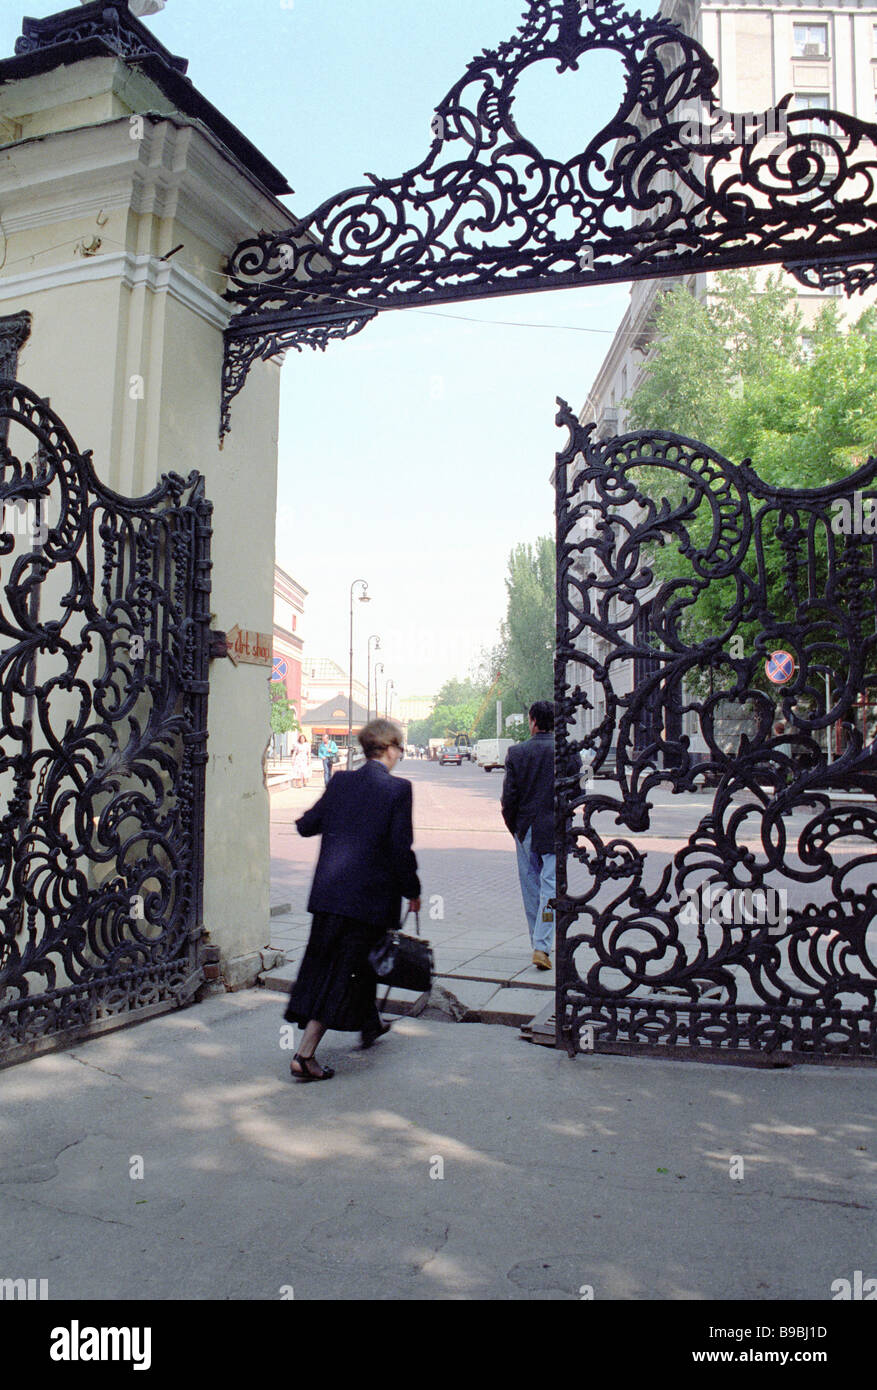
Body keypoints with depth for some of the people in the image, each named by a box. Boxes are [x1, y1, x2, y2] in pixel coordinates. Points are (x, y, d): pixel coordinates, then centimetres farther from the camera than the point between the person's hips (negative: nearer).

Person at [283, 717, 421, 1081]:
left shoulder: (340, 782, 4)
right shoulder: (398, 789, -10)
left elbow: (306, 825, 10)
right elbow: (401, 848, -12)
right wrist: (412, 891, 1)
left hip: (328, 891, 6)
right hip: (370, 895, -6)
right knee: (344, 972, 1)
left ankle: (369, 1025, 43)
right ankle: (305, 1055, -1)